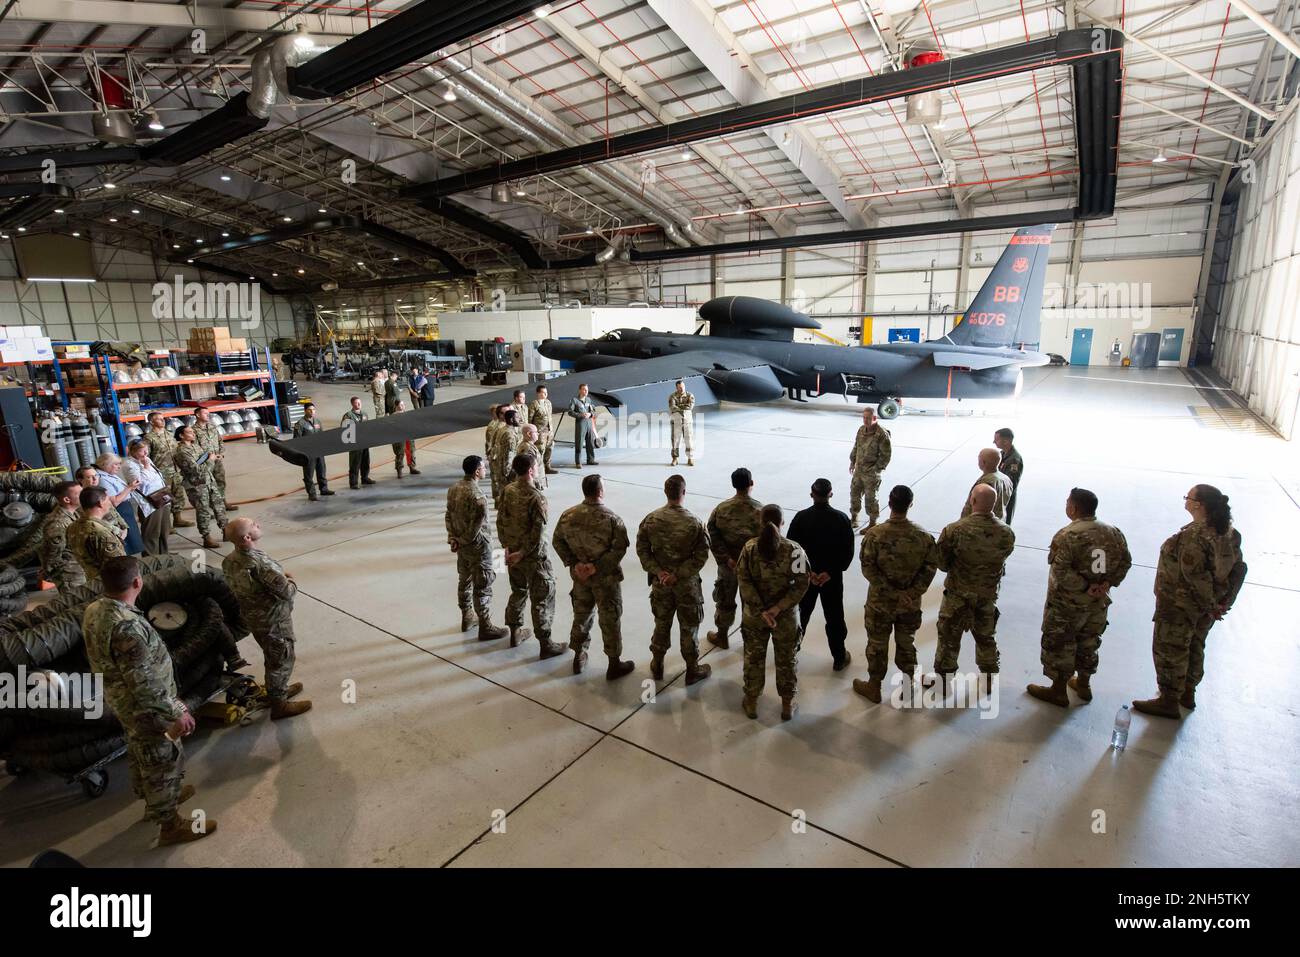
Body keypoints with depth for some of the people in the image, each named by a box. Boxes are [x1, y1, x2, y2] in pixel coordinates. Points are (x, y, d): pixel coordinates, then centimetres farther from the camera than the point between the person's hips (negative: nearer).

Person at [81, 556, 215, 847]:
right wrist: (174, 714, -20)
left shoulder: (94, 610, -8)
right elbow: (144, 684, -31)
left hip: (123, 702, 9)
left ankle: (154, 800, 52)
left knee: (141, 755, 29)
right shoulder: (127, 626, -37)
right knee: (162, 763, 10)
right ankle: (170, 825, 28)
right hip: (146, 710, -9)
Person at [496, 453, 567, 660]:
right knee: (542, 599, 5)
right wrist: (523, 553, -13)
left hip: (513, 552, 7)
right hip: (533, 556, -7)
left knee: (518, 591, 25)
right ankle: (546, 645, 13)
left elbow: (500, 521, 4)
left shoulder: (507, 490, -3)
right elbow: (537, 533, -24)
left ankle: (515, 633, 39)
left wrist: (507, 546, 11)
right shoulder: (536, 497, -24)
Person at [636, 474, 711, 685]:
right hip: (687, 584, -3)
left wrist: (658, 571, -9)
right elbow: (701, 556, -18)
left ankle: (657, 666, 35)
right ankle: (692, 670, 28)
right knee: (688, 627, 13)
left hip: (660, 582, 3)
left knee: (661, 623, 20)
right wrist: (678, 575, -15)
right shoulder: (693, 523, -19)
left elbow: (642, 550, -7)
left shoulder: (650, 519, -9)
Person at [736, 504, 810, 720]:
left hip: (753, 613, 1)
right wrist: (778, 608, -16)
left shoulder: (749, 548, -12)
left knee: (753, 657, 19)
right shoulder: (794, 550, -14)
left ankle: (751, 702, 33)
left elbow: (744, 580, -14)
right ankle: (787, 704, 33)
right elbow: (801, 584, -16)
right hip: (785, 615, -1)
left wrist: (761, 610, -13)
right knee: (787, 659, 19)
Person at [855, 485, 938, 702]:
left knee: (877, 644, 16)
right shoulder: (923, 535, -13)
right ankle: (908, 686, 38)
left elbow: (868, 569, -19)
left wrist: (893, 593, -14)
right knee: (907, 643, 22)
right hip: (911, 602, 2)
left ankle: (874, 688, 32)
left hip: (880, 601, -2)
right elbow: (931, 567, -9)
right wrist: (913, 592, -10)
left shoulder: (874, 534, -21)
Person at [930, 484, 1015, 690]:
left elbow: (941, 562, -14)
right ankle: (989, 679, 41)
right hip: (988, 595, 3)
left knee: (949, 637, 15)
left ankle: (943, 680, 29)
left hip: (958, 594, -3)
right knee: (986, 637, 24)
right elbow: (1002, 559, 1)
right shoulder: (1006, 534, -15)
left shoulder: (954, 530, -25)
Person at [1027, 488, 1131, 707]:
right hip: (1099, 603, 7)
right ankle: (1084, 684, 39)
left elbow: (1061, 571, -27)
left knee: (1059, 645, 9)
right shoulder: (1113, 532, -1)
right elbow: (1125, 561, 4)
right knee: (1088, 642, 23)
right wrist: (1108, 583, -3)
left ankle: (1058, 690, 21)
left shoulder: (1066, 535, -22)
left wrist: (1085, 587, -17)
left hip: (1067, 603, -6)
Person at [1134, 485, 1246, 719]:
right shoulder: (1228, 532, -2)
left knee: (1169, 650, 6)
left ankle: (1169, 701, 18)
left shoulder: (1193, 537, -30)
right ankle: (1188, 693, 41)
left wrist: (1211, 605, -14)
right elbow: (1238, 568, 5)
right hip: (1205, 606, 9)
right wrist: (1225, 601, 7)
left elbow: (1196, 576, -28)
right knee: (1194, 647, 24)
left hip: (1180, 606, -9)